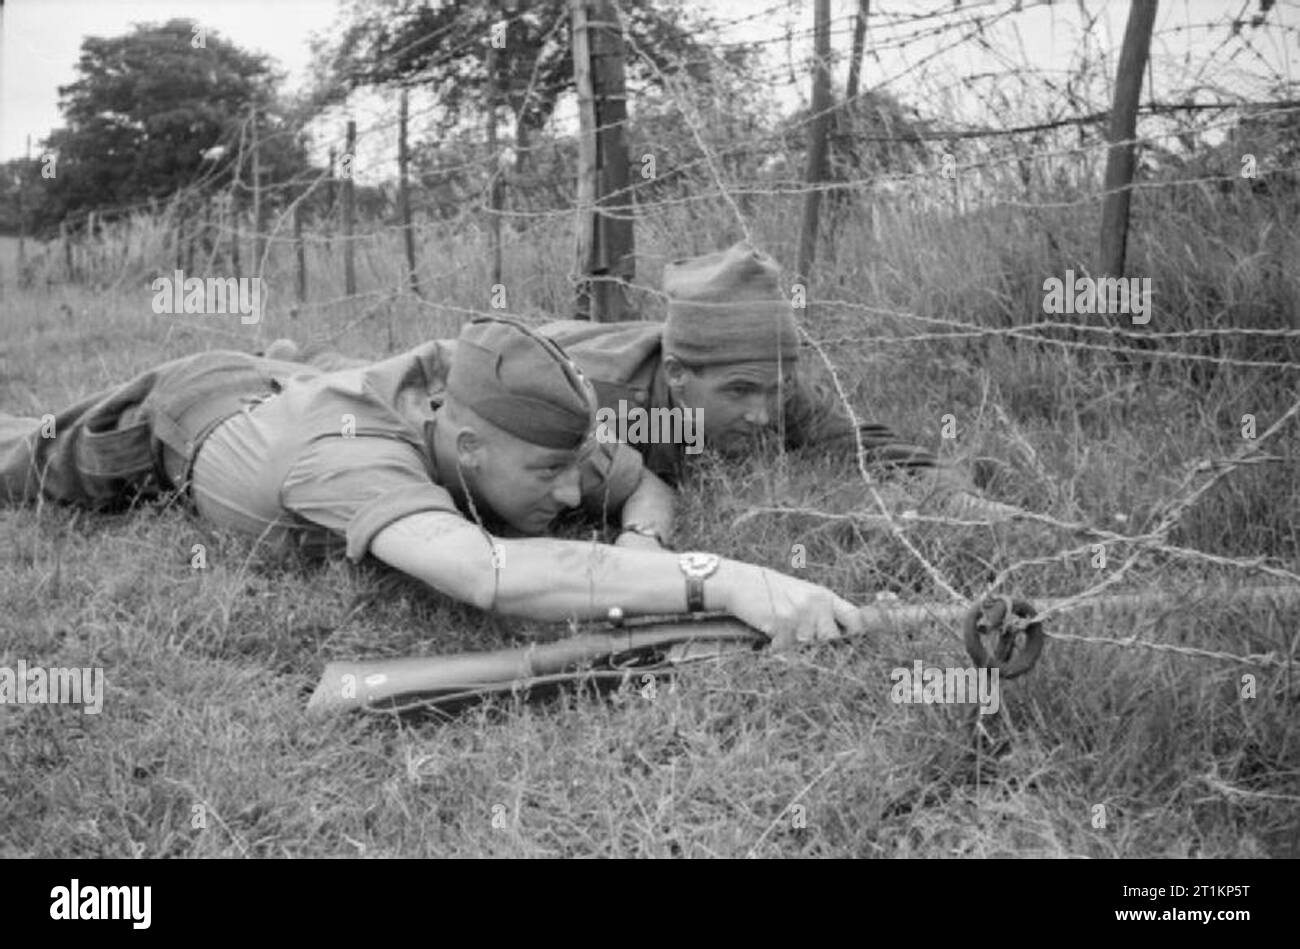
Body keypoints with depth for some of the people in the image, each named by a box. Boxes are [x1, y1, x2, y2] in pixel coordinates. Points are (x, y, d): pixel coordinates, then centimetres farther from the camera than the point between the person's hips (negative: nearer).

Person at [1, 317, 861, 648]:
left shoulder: (467, 394, -34)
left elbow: (649, 485, -19)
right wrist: (724, 581, -74)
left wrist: (639, 550, -42)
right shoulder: (355, 458, -52)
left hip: (280, 392, 5)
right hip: (184, 418, -5)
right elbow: (493, 575, -70)